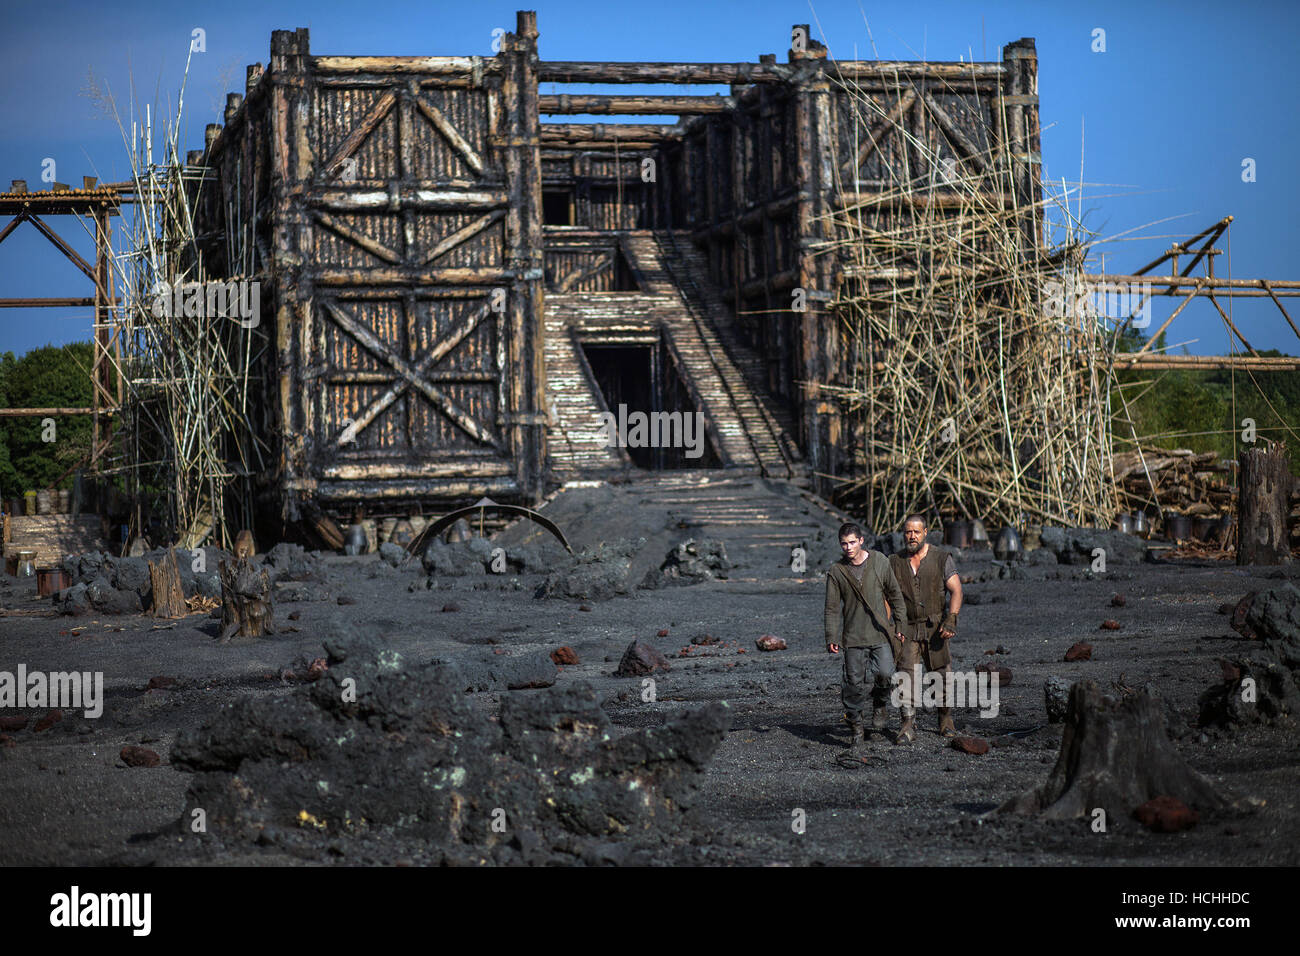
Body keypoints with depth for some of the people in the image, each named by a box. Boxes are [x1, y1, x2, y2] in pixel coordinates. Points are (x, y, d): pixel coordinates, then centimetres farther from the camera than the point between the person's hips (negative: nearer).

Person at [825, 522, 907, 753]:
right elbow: (832, 608, 2)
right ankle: (855, 728, 9)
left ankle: (880, 704, 15)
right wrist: (832, 638, -4)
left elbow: (895, 595, 9)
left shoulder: (880, 562, 0)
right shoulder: (836, 571, 0)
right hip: (853, 636, 0)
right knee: (854, 683, -2)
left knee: (884, 673, -17)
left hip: (880, 632, 0)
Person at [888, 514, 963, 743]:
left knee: (942, 673, 4)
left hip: (935, 627, -1)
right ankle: (908, 726, -11)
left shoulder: (941, 558, 0)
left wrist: (951, 621, -18)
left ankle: (946, 720, 22)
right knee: (906, 675, -10)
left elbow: (956, 591, -6)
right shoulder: (895, 562, 6)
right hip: (907, 629, 1)